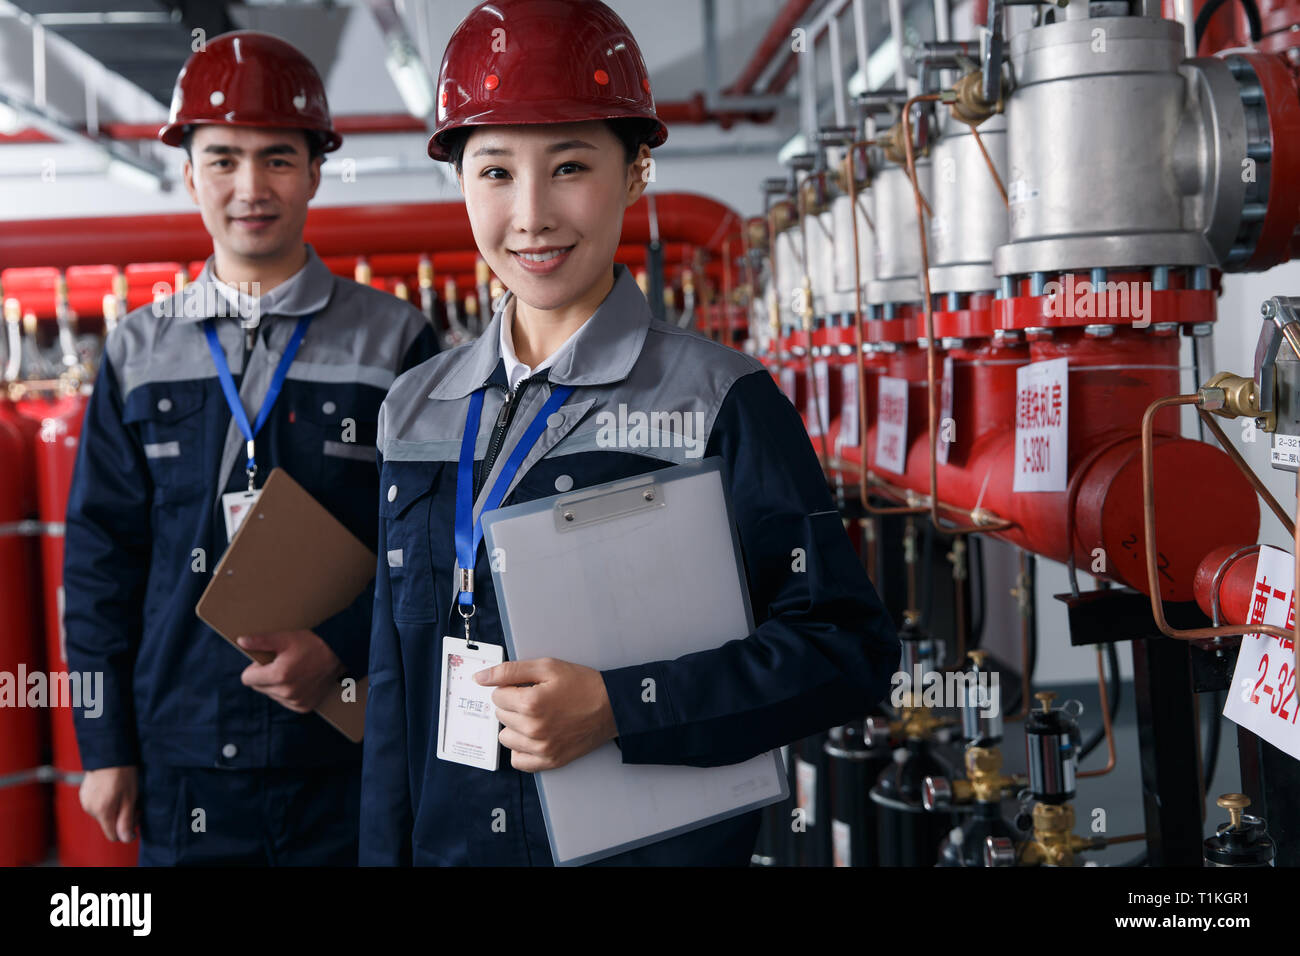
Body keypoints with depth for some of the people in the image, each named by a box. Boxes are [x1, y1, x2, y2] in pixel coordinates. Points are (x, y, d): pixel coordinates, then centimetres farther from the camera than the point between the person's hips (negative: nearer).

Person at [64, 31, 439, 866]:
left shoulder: (395, 341, -1)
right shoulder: (139, 351, 6)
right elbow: (102, 552, 8)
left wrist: (342, 650, -17)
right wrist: (106, 746, 5)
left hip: (350, 751, -1)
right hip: (182, 757, 2)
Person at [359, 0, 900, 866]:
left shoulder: (723, 402, -12)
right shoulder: (416, 411, 3)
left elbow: (851, 648, -15)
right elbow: (396, 683, 8)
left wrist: (617, 710, -22)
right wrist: (385, 852, 6)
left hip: (662, 844, -4)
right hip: (449, 844, 4)